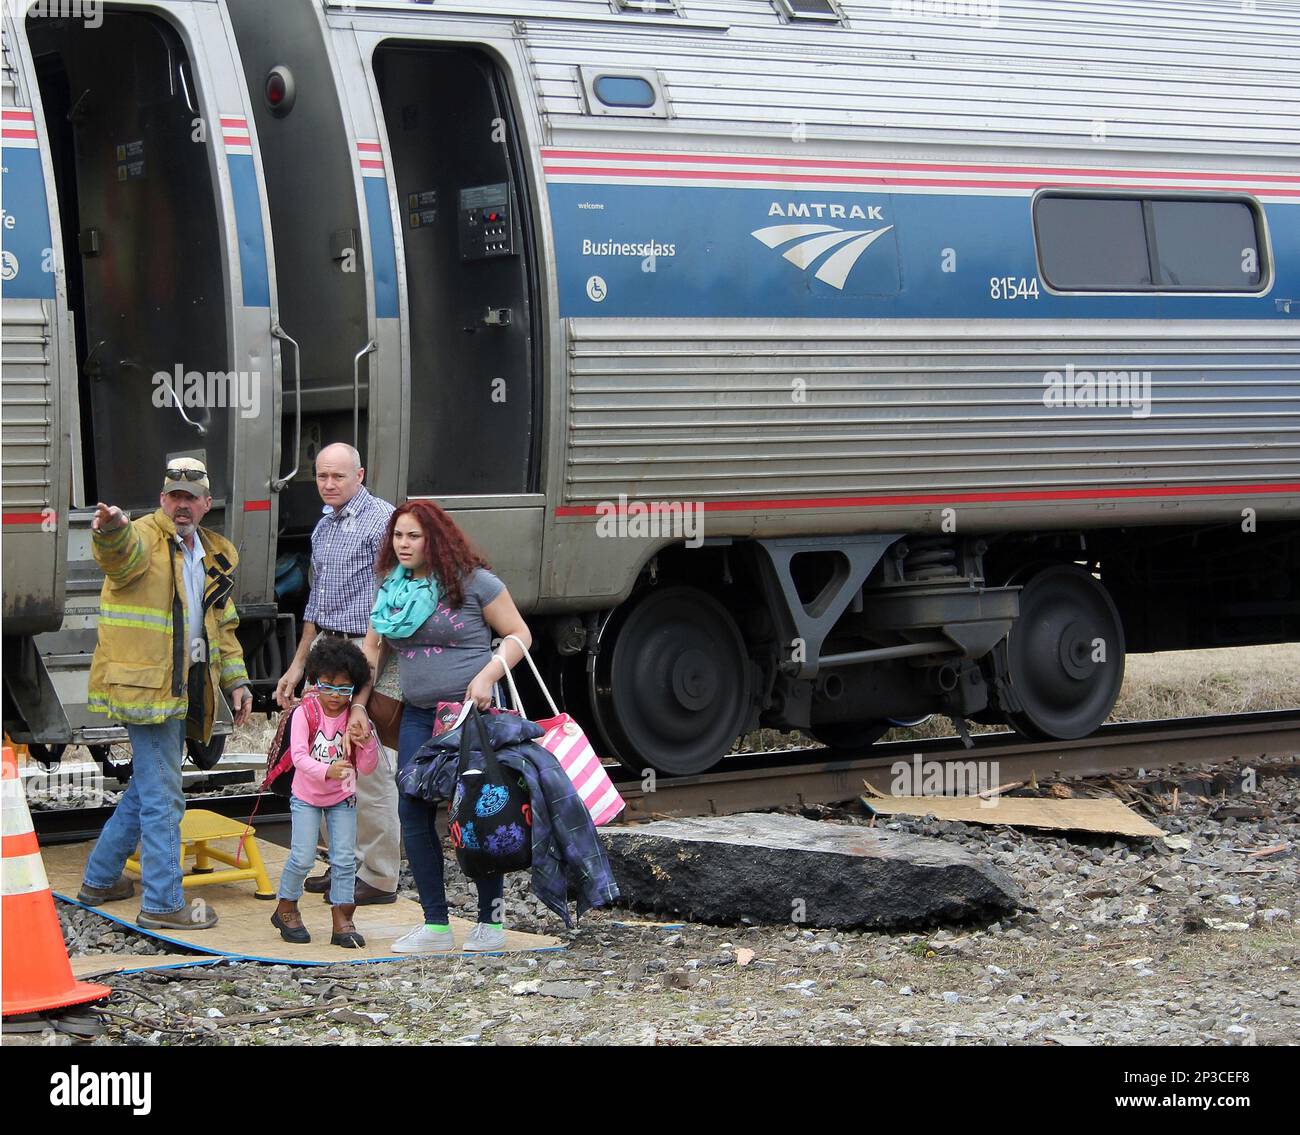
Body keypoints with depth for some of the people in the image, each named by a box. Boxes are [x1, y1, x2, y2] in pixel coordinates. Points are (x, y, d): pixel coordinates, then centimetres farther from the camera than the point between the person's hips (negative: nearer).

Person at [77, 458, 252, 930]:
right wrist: (111, 530, -59)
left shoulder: (215, 556, 16)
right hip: (146, 687, -9)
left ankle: (100, 878, 32)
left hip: (181, 691, 9)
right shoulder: (143, 539, -9)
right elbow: (121, 553, -35)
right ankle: (163, 903, -2)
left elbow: (223, 626, 24)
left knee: (147, 787, 18)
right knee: (163, 798, -8)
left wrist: (236, 681, 15)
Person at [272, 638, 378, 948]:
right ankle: (286, 908, 16)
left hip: (342, 798, 2)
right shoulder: (305, 713, -15)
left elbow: (366, 768, -8)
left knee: (344, 859, -4)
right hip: (307, 796, -2)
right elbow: (299, 756, -25)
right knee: (303, 857, -7)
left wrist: (368, 740, -26)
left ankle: (342, 920, 2)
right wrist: (326, 771, -42)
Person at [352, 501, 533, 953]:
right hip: (418, 716, 5)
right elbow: (372, 648, 18)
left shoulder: (471, 581, -7)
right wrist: (358, 705, 10)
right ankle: (436, 926, 2)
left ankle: (491, 919, 13)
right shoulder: (392, 588, 9)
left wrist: (486, 677, -17)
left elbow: (519, 635, -3)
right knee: (413, 811, -4)